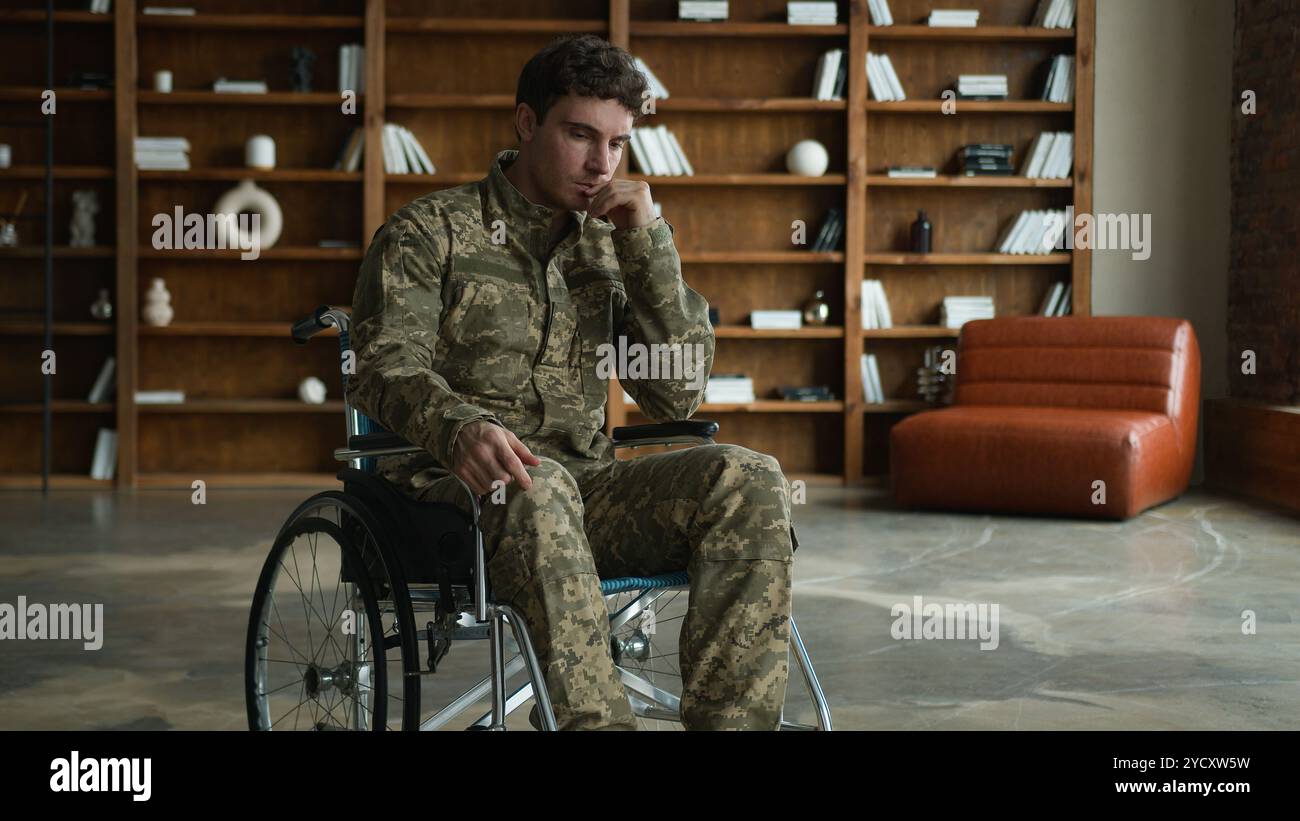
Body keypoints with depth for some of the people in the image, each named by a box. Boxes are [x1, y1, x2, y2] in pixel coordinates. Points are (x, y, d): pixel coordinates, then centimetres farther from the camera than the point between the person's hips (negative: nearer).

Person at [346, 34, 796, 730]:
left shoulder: (609, 248, 17)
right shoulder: (430, 231, 6)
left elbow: (675, 397, 7)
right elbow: (385, 367, -10)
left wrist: (648, 246, 0)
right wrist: (460, 427, -33)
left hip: (583, 491, 4)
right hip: (455, 490, -4)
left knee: (749, 482, -22)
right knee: (536, 486, -39)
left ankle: (730, 722, -31)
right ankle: (598, 720, -43)